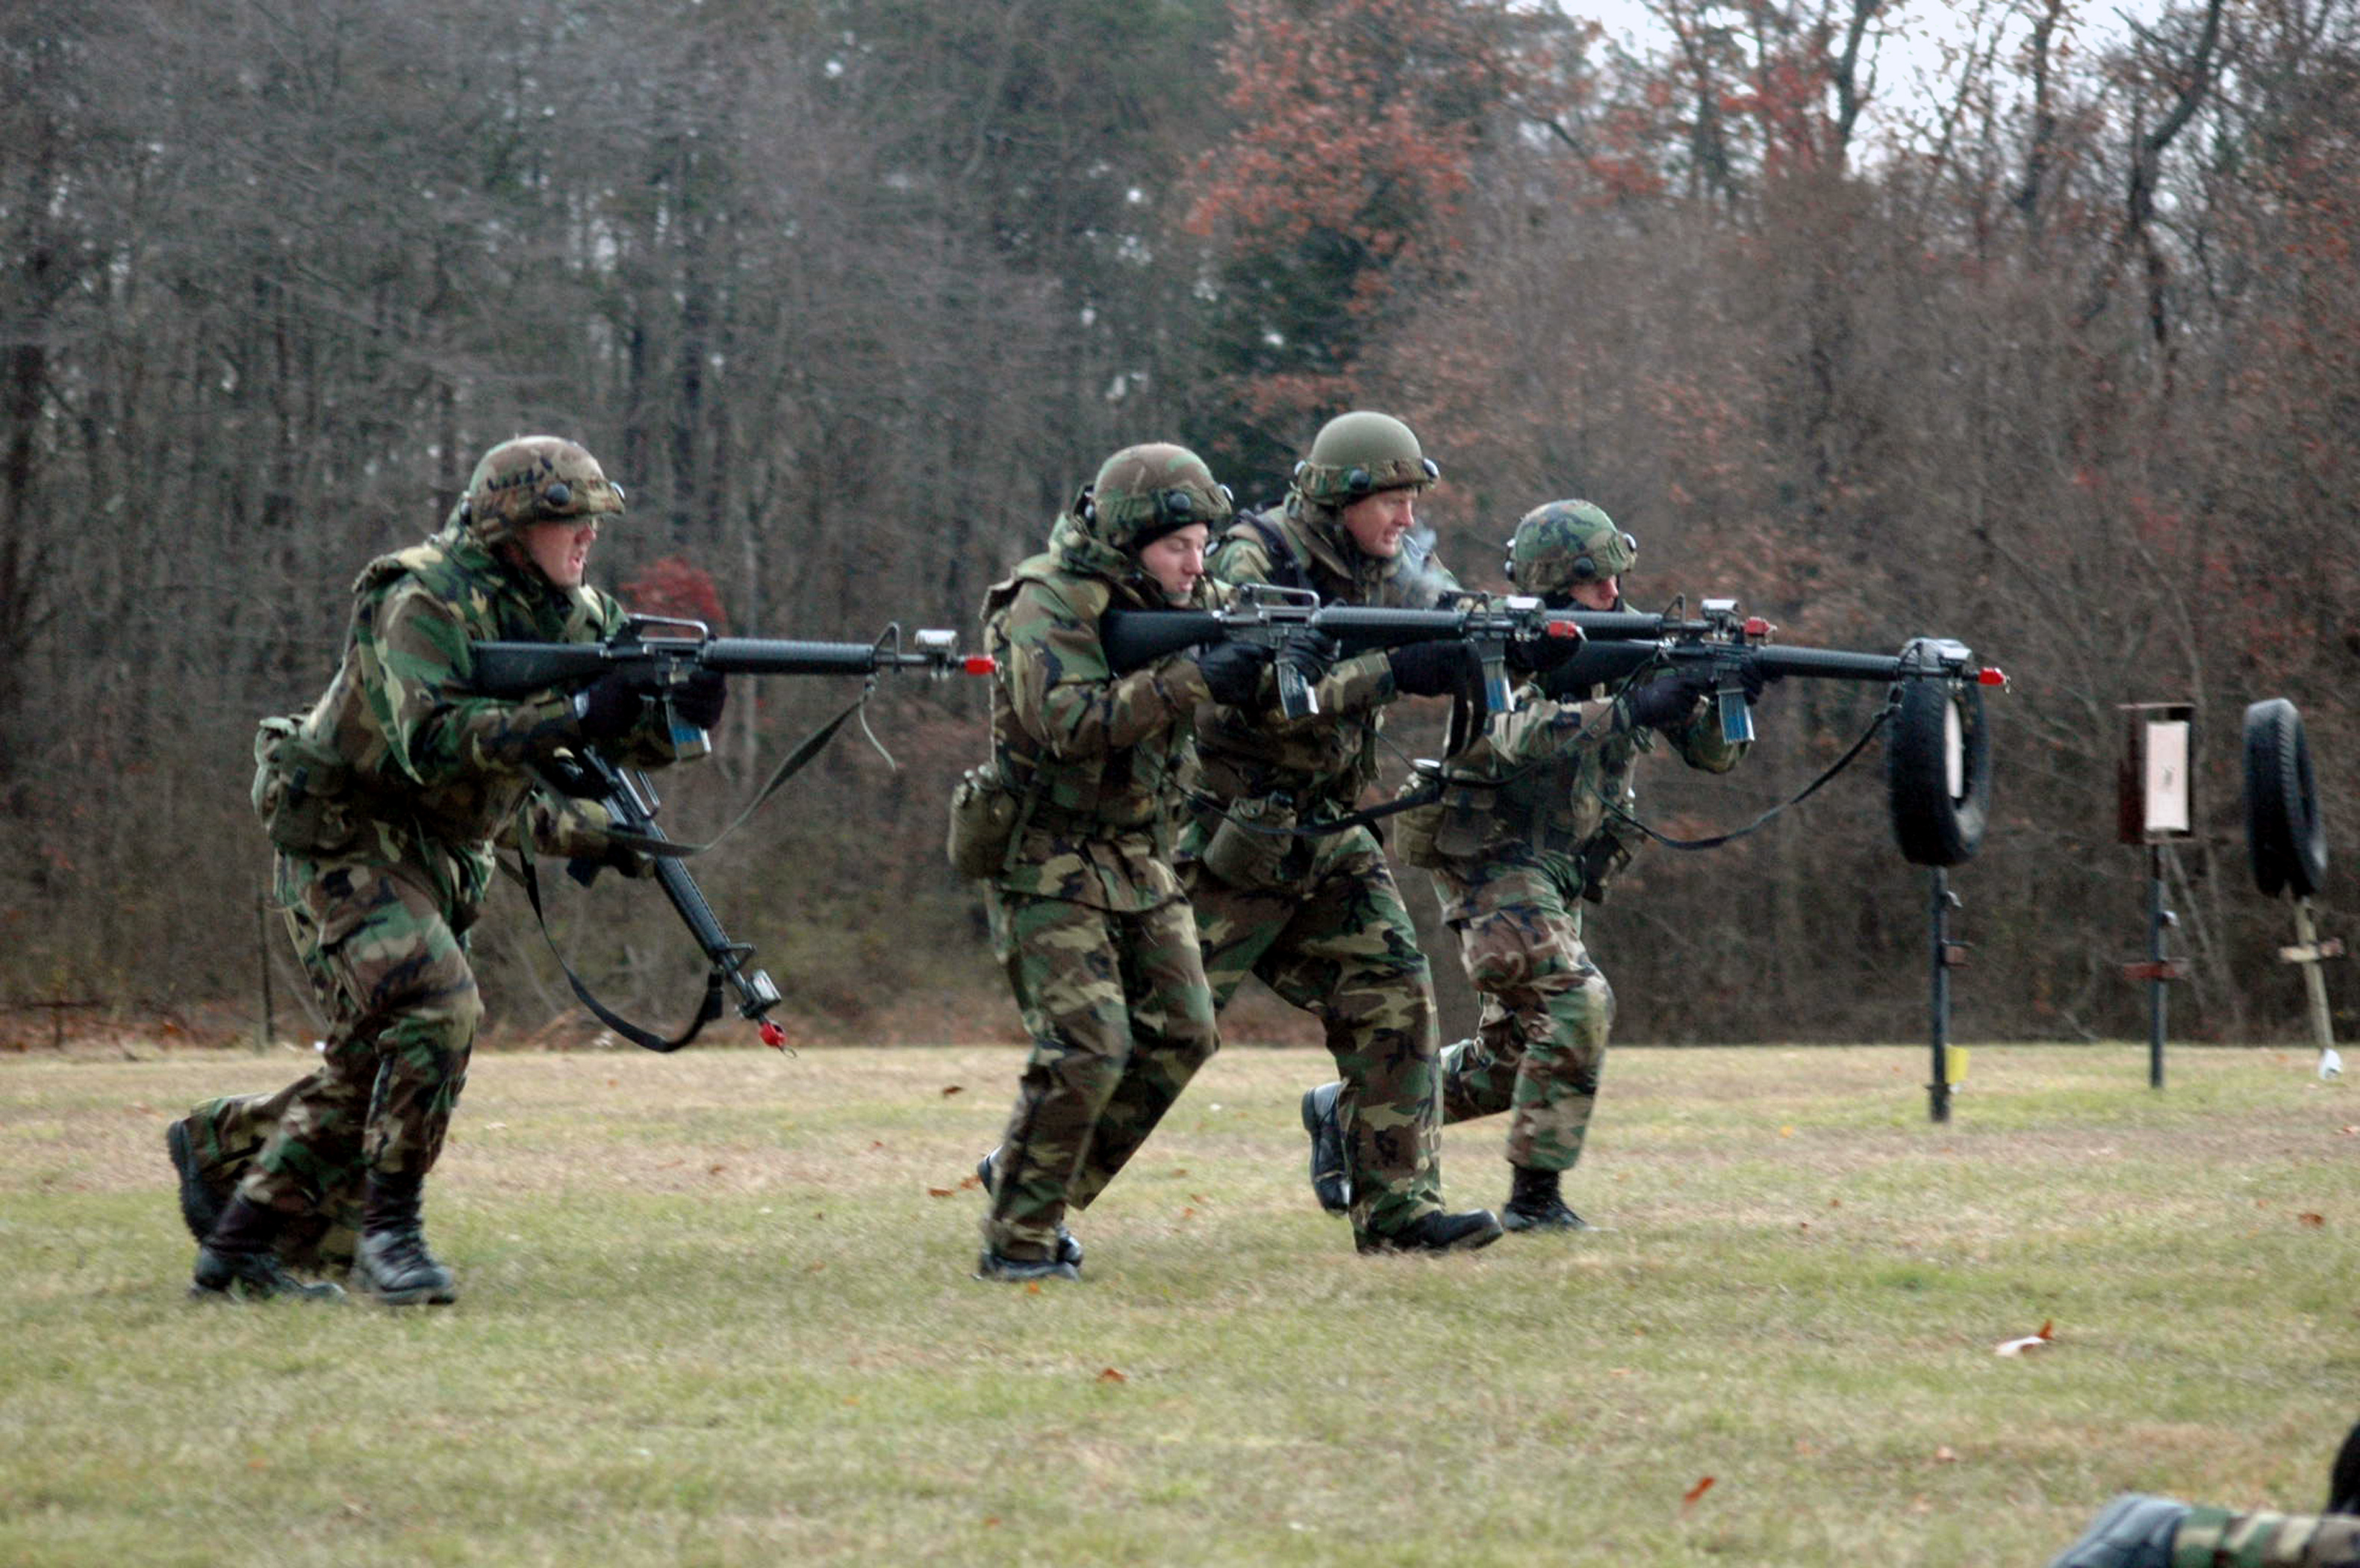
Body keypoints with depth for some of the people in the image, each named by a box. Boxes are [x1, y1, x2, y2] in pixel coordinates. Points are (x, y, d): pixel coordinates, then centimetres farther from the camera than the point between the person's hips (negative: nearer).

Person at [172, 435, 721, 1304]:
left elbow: (631, 735, -3)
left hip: (437, 864, 8)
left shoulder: (576, 615, 3)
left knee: (374, 1066, 8)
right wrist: (574, 716, -42)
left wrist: (678, 714, -27)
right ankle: (389, 1228, -18)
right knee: (435, 1006, -26)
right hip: (345, 845, -8)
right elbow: (429, 741, -35)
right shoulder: (424, 603, -21)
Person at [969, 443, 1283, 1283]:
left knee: (1180, 1035, 3)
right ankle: (1017, 1241, -3)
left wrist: (1263, 663, -20)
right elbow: (1071, 724, -31)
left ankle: (1025, 1178, 17)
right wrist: (1192, 681, -35)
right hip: (1049, 865, -8)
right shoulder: (1046, 606, -17)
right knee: (1087, 1053, -16)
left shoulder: (1169, 601, 7)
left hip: (1139, 859, 8)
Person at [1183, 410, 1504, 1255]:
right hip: (1228, 837, -7)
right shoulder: (1254, 563, -16)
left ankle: (1399, 1209, -1)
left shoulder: (1394, 568, 8)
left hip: (1324, 836, 7)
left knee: (1393, 1000, -3)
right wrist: (1395, 672, -33)